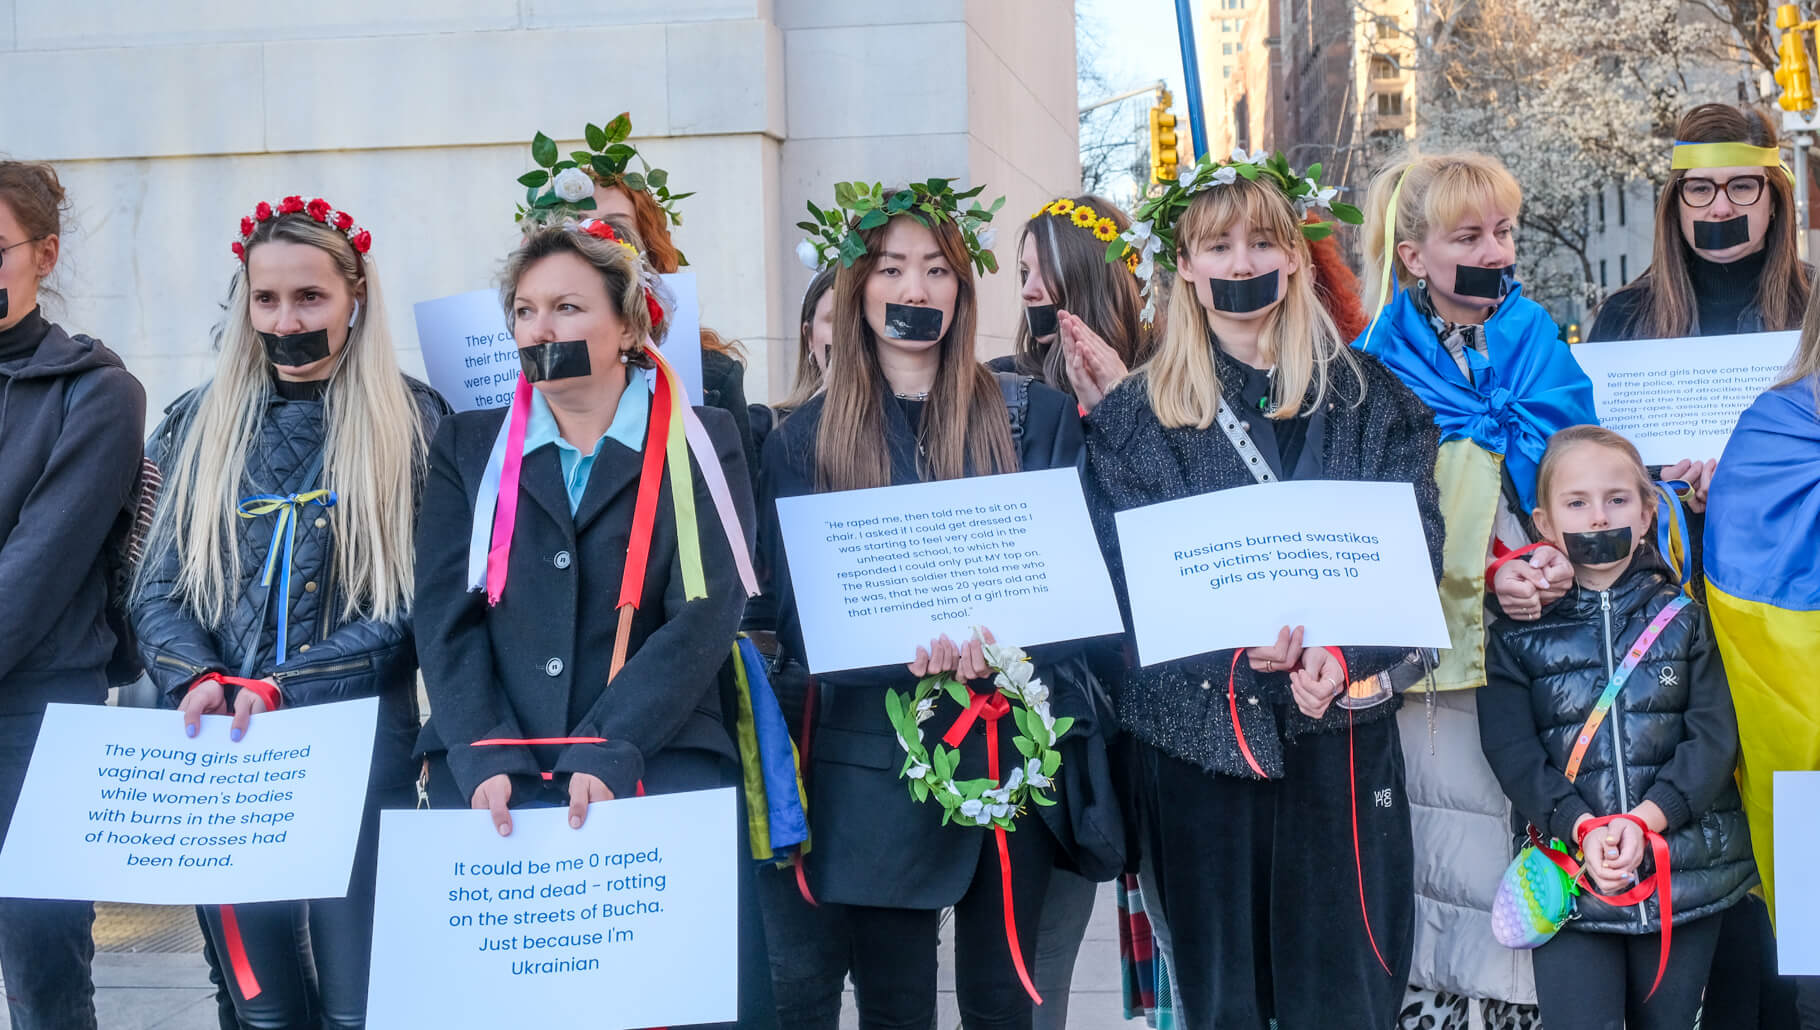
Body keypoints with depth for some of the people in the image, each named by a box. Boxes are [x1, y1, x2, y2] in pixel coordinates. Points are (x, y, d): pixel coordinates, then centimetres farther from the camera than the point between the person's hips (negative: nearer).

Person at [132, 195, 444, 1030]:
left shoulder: (410, 424, 0)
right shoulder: (199, 425, 11)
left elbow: (410, 601, -5)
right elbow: (158, 589, 8)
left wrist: (282, 688, -15)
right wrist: (198, 681, -13)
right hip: (221, 758, 3)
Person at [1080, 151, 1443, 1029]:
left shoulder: (1370, 399, 8)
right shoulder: (1133, 416, 7)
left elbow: (1414, 547, 0)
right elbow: (1125, 571, -1)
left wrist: (1342, 652, -19)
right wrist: (1237, 644, -19)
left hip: (1339, 734, 0)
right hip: (1194, 735, 0)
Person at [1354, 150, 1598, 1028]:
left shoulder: (1537, 343, 10)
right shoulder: (1381, 367, 1)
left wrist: (1559, 559, -14)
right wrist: (1487, 573, -16)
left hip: (1539, 625, 3)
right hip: (1430, 634, -2)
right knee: (1449, 816, -1)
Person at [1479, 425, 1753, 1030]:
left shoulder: (1682, 617, 6)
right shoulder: (1518, 633, 4)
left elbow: (1715, 737, -3)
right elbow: (1512, 752, -4)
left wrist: (1648, 818, -16)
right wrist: (1581, 827, -18)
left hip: (1686, 867, 1)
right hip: (1572, 872, -1)